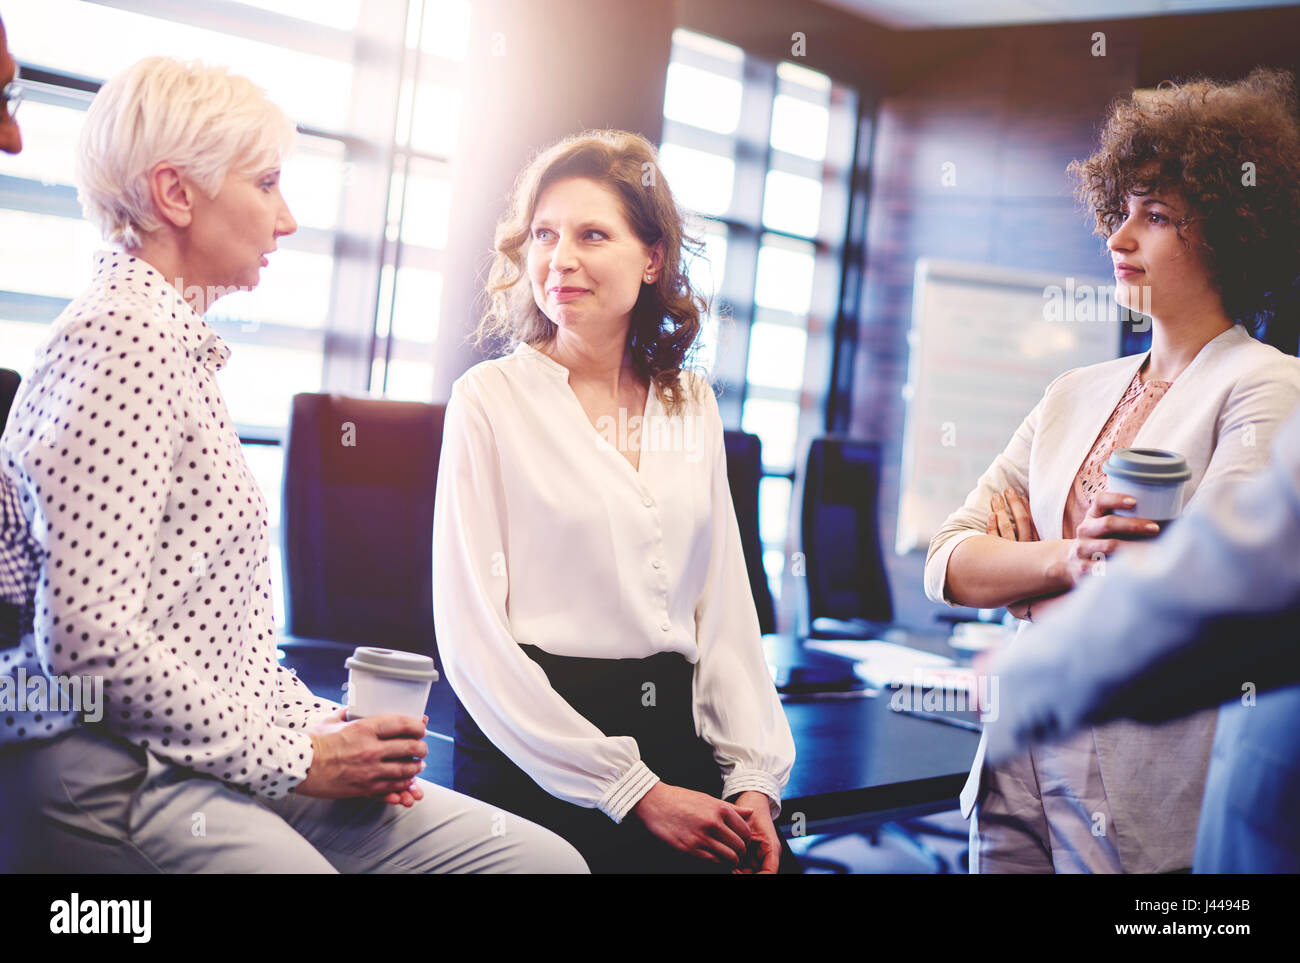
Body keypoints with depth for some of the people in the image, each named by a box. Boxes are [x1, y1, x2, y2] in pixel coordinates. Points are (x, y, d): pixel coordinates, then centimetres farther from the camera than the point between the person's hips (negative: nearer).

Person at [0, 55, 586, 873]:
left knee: (545, 858, -4)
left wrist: (316, 721, 7)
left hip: (210, 752, 10)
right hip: (122, 774, -9)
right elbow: (91, 639, -21)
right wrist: (292, 757, -13)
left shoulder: (179, 344, 20)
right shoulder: (121, 336, -12)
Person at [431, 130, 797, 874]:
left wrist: (755, 776, -1)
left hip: (677, 738, 4)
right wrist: (633, 791, -11)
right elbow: (473, 635, -7)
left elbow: (725, 602, 11)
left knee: (773, 855, -16)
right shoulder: (492, 398, -3)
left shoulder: (692, 403, 11)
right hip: (534, 756, -4)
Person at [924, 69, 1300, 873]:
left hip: (1146, 806, -5)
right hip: (1017, 768, 6)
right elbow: (948, 565, 4)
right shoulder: (1077, 394, 11)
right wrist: (1066, 559, -16)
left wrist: (1015, 566, -6)